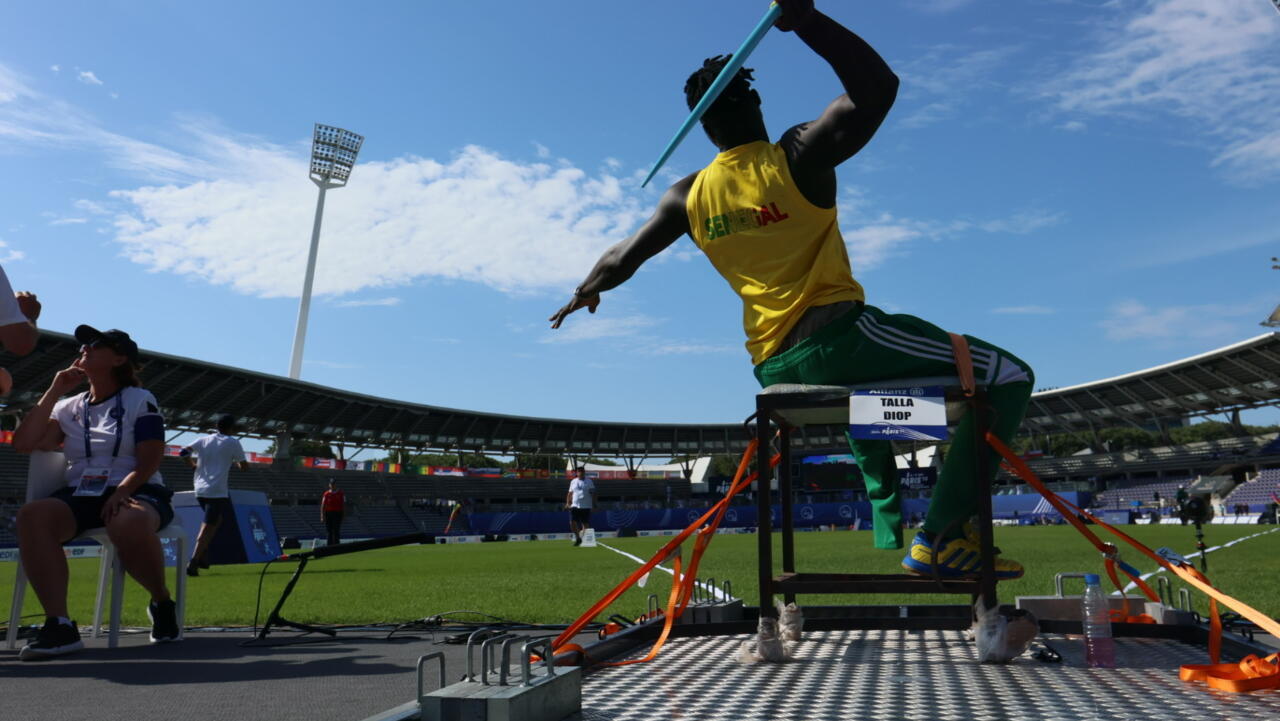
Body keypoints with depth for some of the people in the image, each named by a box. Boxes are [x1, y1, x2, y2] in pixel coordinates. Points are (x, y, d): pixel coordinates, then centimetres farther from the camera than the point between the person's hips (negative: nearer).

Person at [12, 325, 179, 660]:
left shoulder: (140, 400, 4)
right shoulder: (69, 407, 18)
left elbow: (149, 461, -6)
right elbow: (23, 442, 5)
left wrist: (121, 492, -24)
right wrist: (54, 392, 6)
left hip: (136, 492, -4)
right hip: (80, 494, 4)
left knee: (128, 523, -41)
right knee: (32, 515, -29)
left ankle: (162, 603, -13)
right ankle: (59, 624, -33)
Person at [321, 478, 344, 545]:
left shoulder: (341, 494, 5)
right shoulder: (326, 494, 6)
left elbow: (344, 505, 4)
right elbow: (323, 505, 3)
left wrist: (344, 515, -3)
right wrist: (322, 515, -5)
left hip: (338, 514, -1)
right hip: (328, 514, 1)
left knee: (336, 531, -5)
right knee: (329, 531, 4)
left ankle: (337, 545, -2)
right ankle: (330, 546, 9)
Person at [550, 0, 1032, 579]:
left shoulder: (689, 195, 6)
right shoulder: (798, 157, -8)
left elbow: (622, 258, 15)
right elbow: (877, 88, -16)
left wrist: (584, 293, 34)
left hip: (773, 369, 7)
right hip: (837, 335, -7)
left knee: (861, 395, 40)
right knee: (1009, 377, -3)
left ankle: (890, 527, 36)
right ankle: (941, 537, -11)